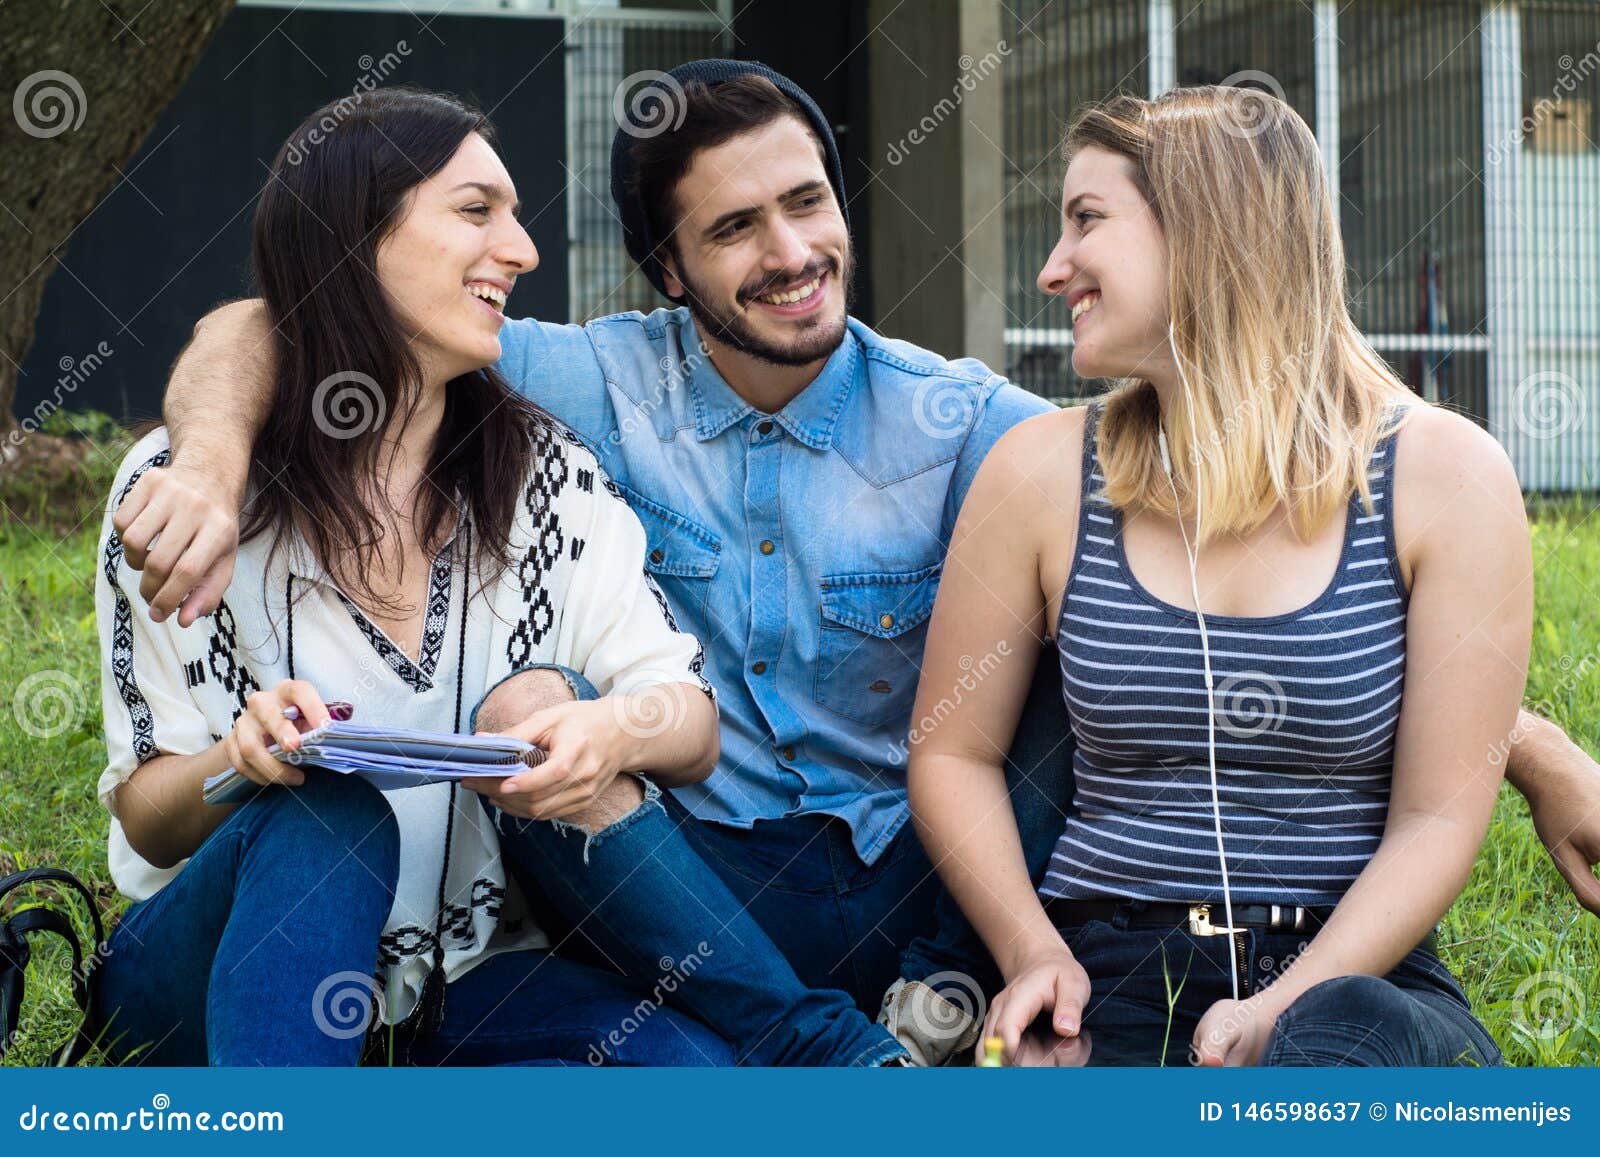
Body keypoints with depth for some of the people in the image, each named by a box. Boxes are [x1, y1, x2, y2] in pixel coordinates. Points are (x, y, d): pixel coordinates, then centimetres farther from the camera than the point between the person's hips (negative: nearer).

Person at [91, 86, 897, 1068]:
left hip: (463, 976, 2)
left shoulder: (547, 473, 1)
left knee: (695, 1061, -27)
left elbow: (693, 730, -2)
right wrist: (242, 760, -27)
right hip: (211, 976, -1)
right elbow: (148, 820, -4)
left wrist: (618, 730, -27)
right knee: (325, 815, -36)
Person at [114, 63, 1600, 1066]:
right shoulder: (598, 387, -5)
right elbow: (268, 325, -7)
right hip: (706, 877, 0)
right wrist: (216, 459, -31)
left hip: (930, 866, 0)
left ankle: (945, 993, -11)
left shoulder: (960, 424, -6)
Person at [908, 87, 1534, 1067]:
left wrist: (1286, 1012, -16)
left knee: (1341, 1036, -38)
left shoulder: (1445, 475, 1)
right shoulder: (1045, 473, 7)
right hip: (1111, 982, 0)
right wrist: (1034, 955, -5)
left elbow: (1440, 813, -2)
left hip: (1353, 978, 0)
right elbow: (955, 752, 13)